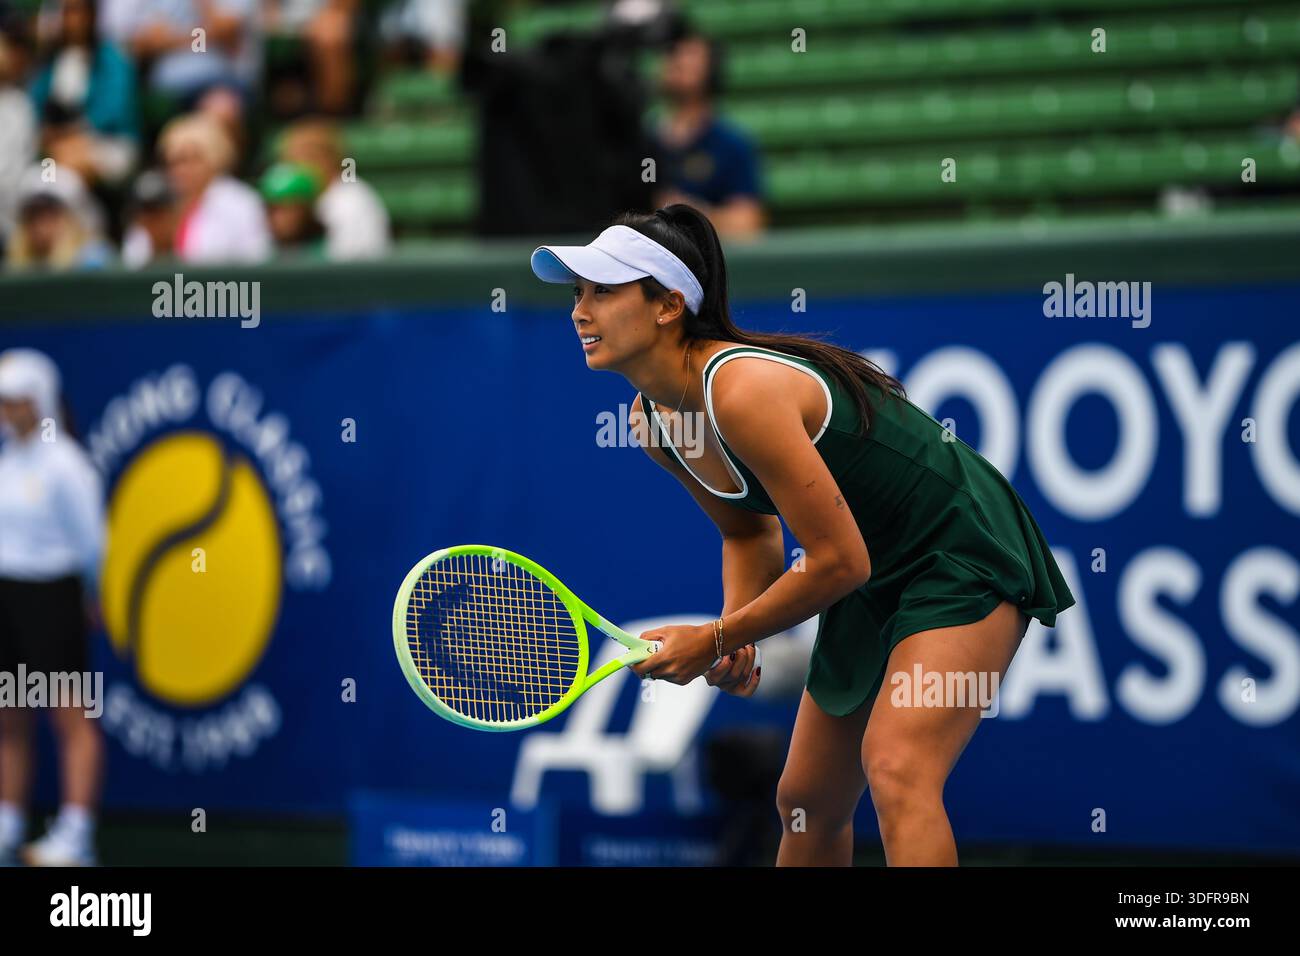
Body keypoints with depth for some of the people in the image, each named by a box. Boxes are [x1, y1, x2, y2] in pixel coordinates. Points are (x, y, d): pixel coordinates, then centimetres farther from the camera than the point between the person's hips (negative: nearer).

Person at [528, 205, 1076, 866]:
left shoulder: (742, 391, -31)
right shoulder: (653, 421, -2)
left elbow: (839, 562, -28)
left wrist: (714, 643, -17)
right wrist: (735, 637, -6)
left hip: (965, 553, -10)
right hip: (877, 581, 10)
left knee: (896, 771, -28)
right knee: (805, 804, 14)